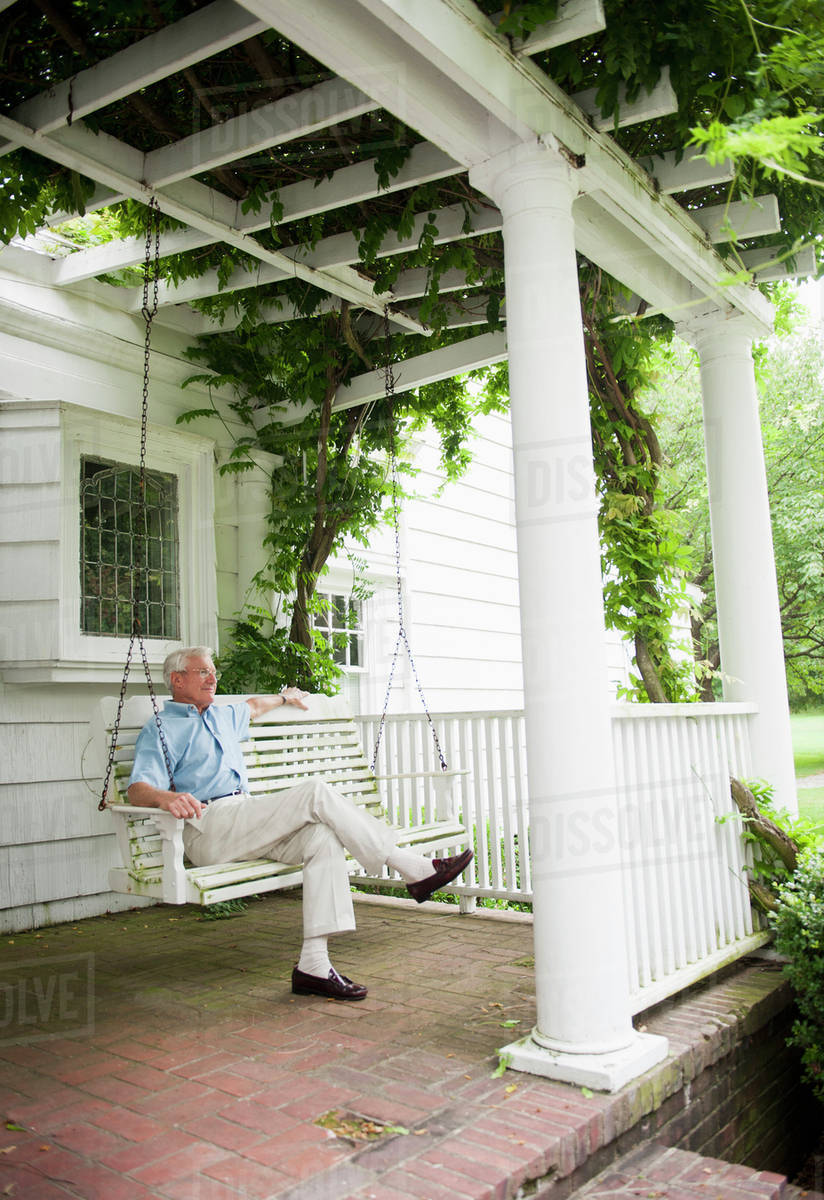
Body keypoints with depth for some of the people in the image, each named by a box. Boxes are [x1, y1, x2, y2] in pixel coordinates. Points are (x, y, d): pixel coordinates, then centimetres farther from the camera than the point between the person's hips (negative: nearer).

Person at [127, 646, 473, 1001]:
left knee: (324, 837, -24)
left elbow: (252, 706, 54)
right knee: (316, 792, -23)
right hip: (208, 828, -7)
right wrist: (166, 797, -32)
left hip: (245, 825, 8)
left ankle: (313, 965, -29)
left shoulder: (223, 716, 29)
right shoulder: (159, 729, 6)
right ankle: (414, 870, -19)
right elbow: (138, 788, -11)